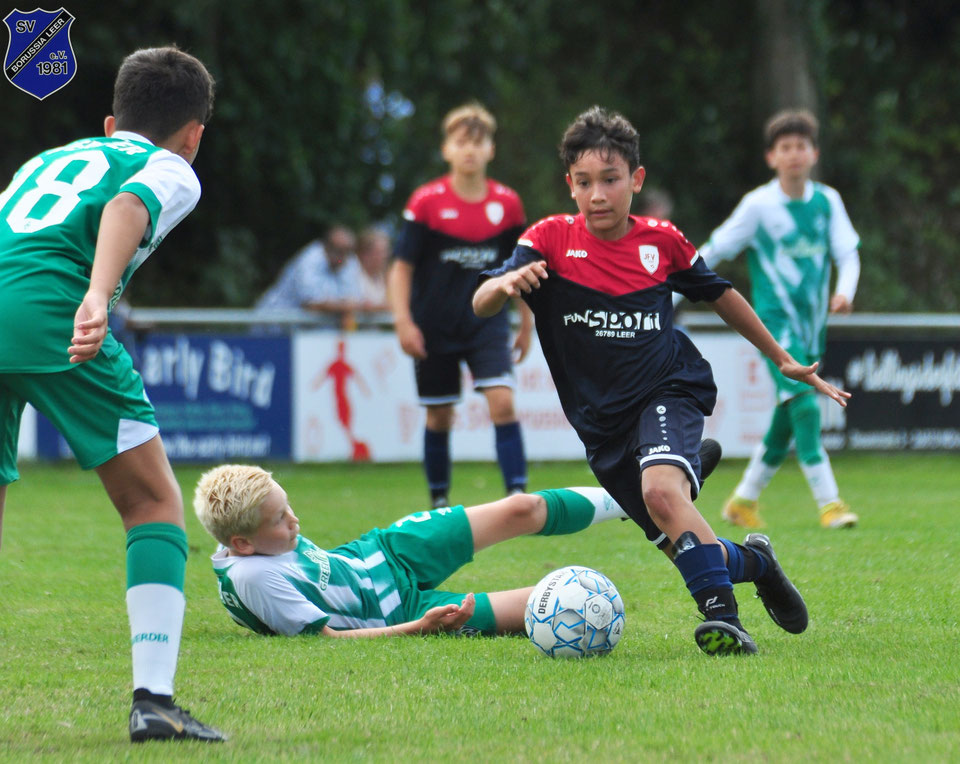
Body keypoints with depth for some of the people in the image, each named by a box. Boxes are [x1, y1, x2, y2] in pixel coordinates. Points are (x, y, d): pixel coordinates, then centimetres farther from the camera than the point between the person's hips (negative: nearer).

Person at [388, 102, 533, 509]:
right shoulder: (427, 202, -8)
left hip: (487, 322, 1)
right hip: (435, 326, -1)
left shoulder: (507, 203, -1)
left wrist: (526, 325, 12)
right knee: (439, 416, 6)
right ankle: (439, 502, 23)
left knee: (503, 402, -16)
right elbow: (402, 266, -5)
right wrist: (403, 321, -14)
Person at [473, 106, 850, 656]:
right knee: (682, 545, 2)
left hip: (669, 390, -2)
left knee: (662, 489, -33)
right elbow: (480, 304, -18)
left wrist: (784, 360, 23)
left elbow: (719, 294, 16)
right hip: (602, 418, 2)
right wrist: (505, 284, -43)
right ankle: (753, 560, 32)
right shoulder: (552, 240, -5)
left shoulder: (662, 241, -2)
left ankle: (722, 614, -31)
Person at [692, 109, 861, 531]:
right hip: (775, 320, -5)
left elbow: (847, 252, 5)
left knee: (786, 420, 10)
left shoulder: (827, 201, 5)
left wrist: (845, 290, -16)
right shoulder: (759, 204, -6)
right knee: (804, 404, -20)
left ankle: (744, 500, 26)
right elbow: (714, 250, 0)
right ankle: (828, 502, -21)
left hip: (812, 323, 5)